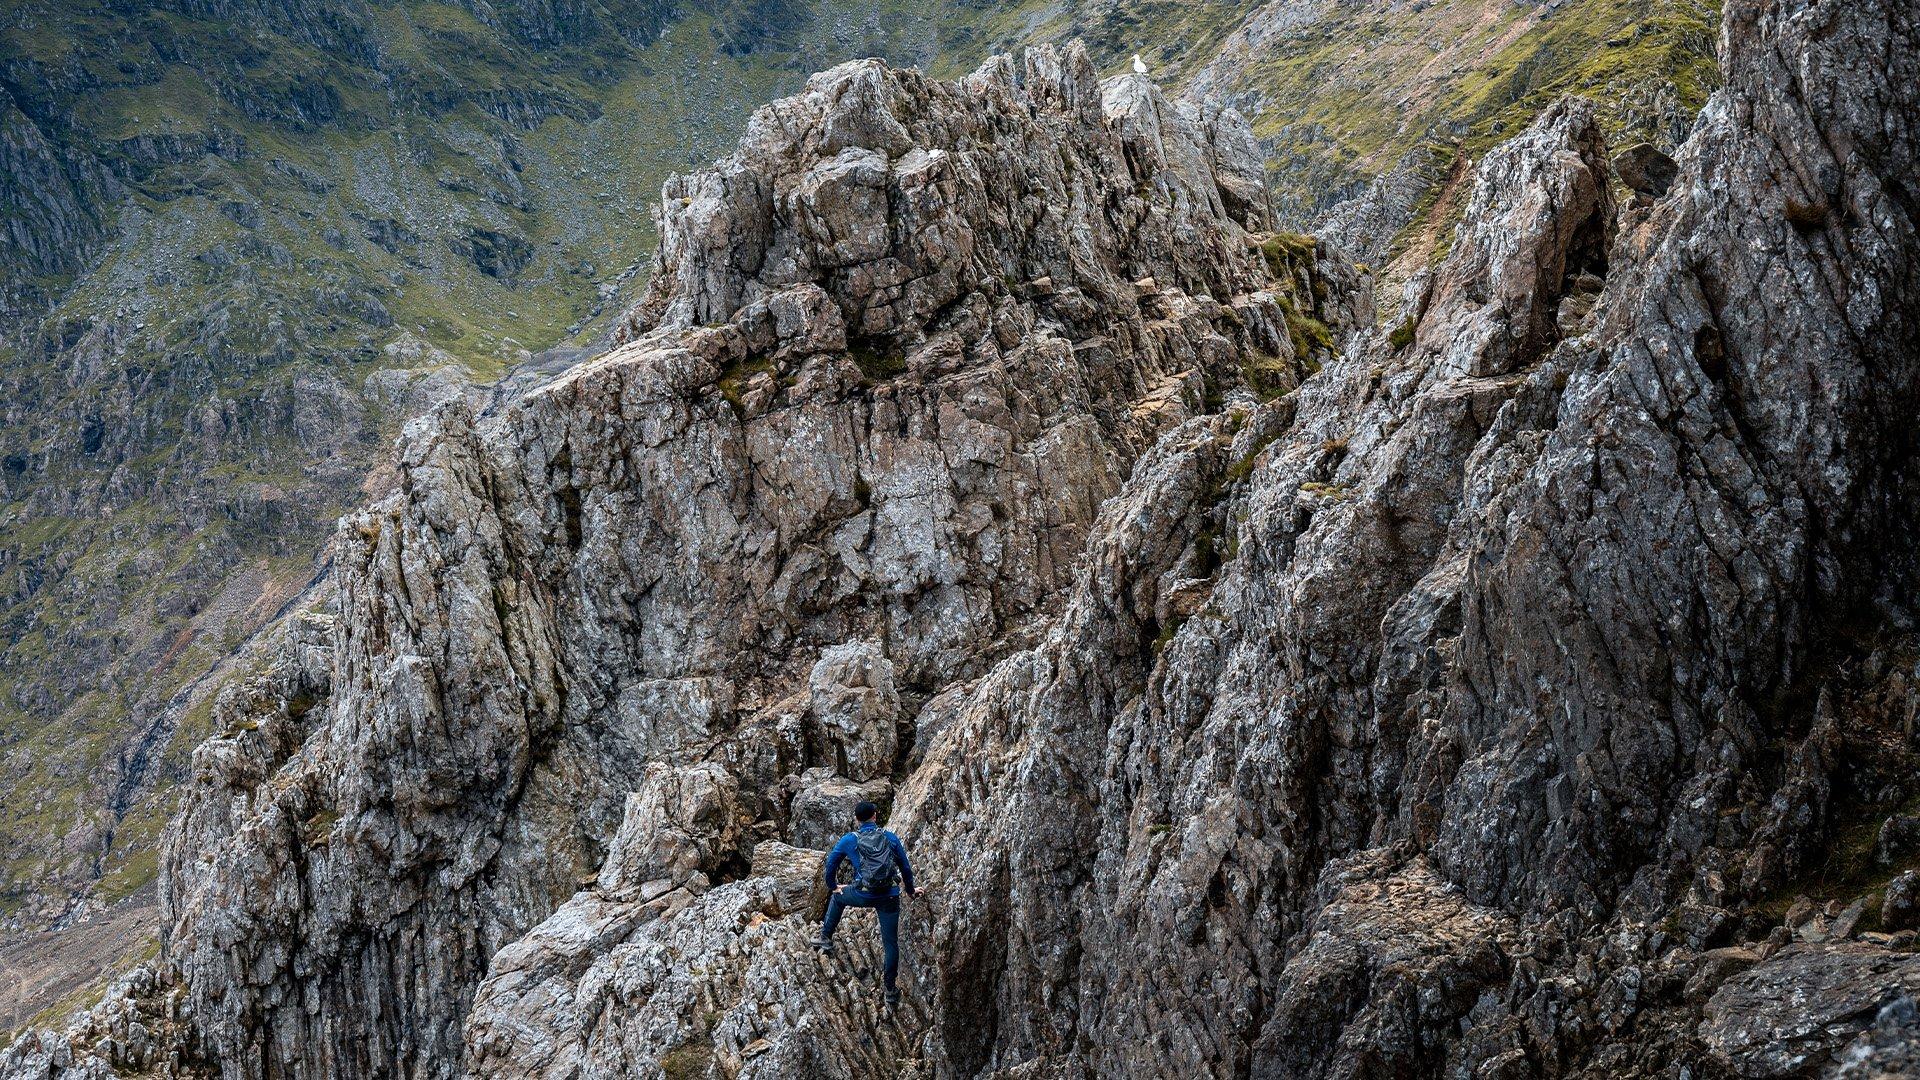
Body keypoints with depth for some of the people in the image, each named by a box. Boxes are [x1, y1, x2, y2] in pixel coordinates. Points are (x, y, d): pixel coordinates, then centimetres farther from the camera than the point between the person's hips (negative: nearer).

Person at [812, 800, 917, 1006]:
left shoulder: (848, 840, 0)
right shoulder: (890, 838, 3)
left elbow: (831, 864, 12)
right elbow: (906, 868, 11)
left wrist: (832, 886, 32)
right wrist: (910, 891, 28)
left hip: (862, 895, 0)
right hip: (889, 898, 0)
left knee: (837, 897, 33)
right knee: (891, 943, 11)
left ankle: (826, 939, 34)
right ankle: (891, 992, 14)